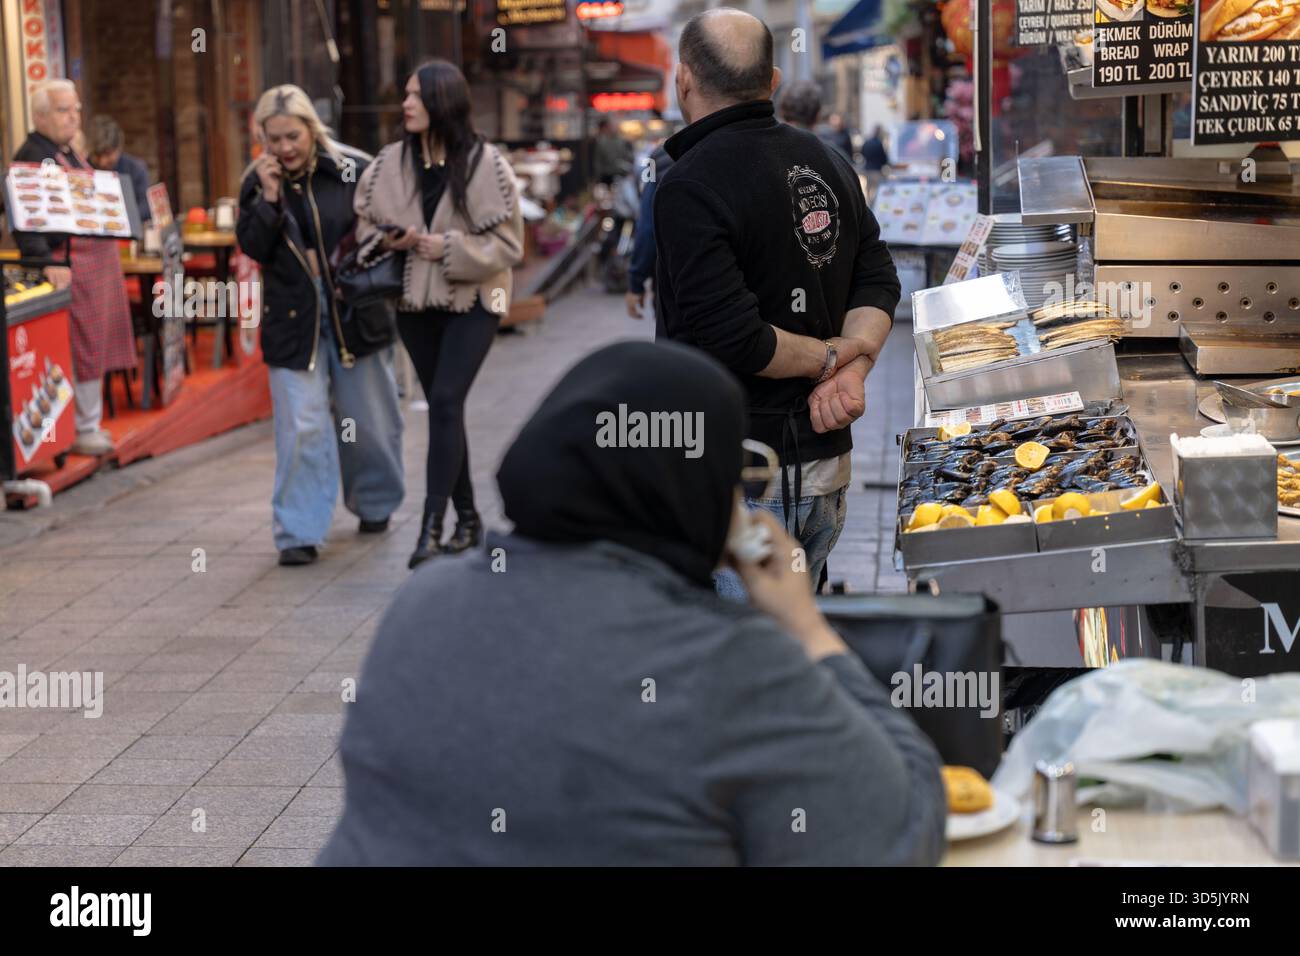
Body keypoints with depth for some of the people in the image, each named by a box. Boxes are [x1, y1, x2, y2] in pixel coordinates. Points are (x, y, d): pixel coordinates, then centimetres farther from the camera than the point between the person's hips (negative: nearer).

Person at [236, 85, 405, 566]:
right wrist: (268, 198, -17)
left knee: (369, 419, 12)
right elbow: (253, 248, -5)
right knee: (300, 427, -5)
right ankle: (298, 533, -1)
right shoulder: (258, 181, 1)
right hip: (293, 320, 0)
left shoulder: (353, 170, -7)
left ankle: (375, 504, 36)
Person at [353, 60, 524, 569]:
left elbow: (507, 242, -10)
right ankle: (467, 519, 23)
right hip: (416, 302, 5)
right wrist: (387, 240, -12)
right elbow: (365, 223, 10)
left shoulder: (485, 164, -11)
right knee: (442, 408, 11)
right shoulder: (389, 163, 0)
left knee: (446, 401, -17)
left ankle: (432, 523, -16)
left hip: (473, 301, -4)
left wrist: (449, 248, -20)